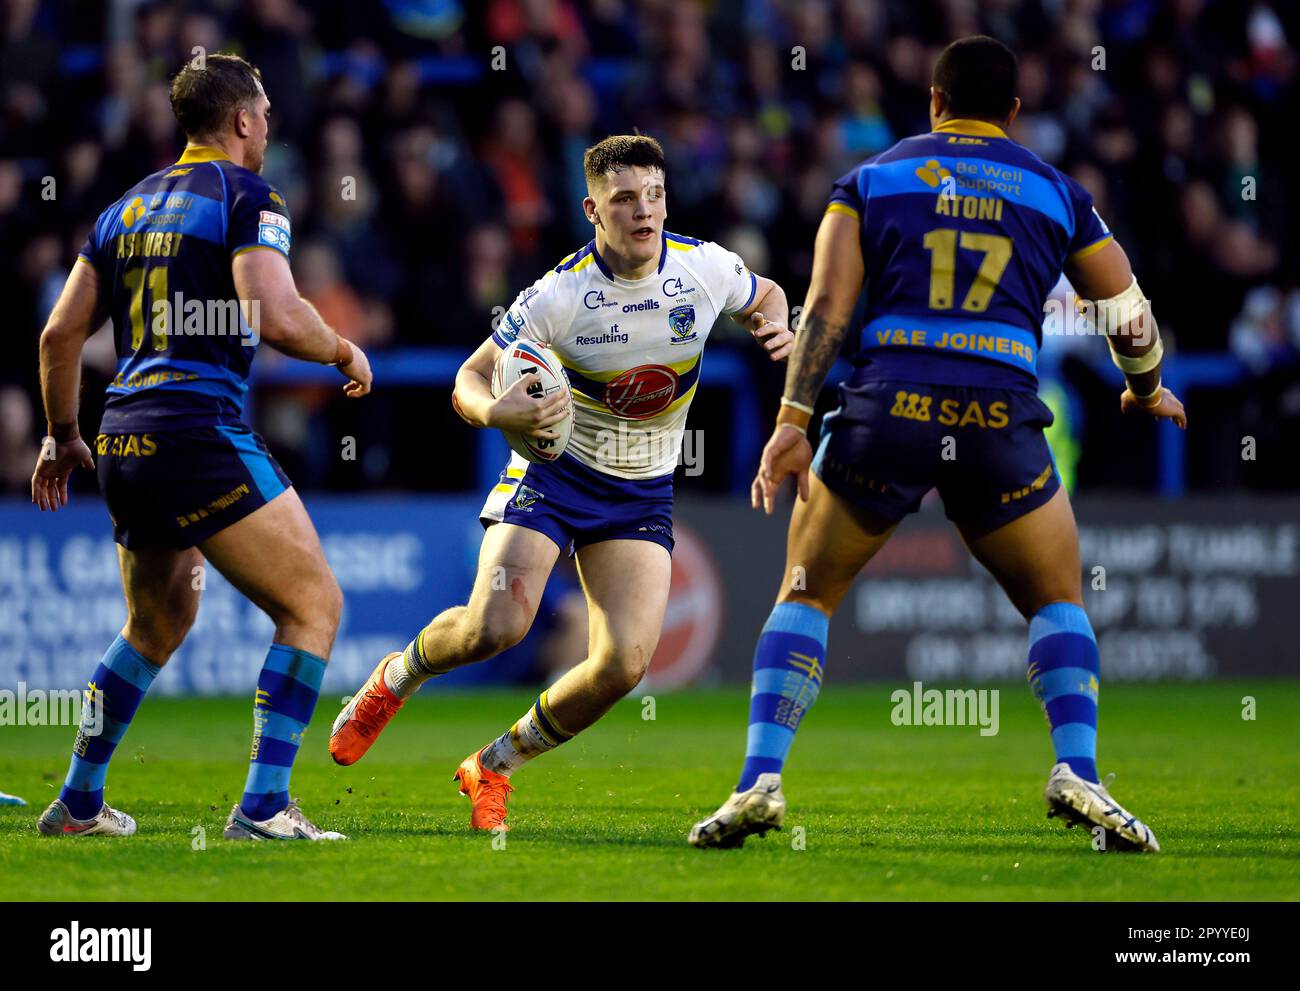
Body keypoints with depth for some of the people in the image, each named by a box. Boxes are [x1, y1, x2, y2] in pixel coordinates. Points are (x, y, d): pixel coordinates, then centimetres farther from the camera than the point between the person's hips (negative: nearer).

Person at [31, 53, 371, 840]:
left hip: (123, 445, 8)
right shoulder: (248, 197, -4)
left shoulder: (126, 208, 18)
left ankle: (79, 803, 28)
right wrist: (345, 353, 0)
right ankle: (263, 806, -12)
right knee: (315, 605, -3)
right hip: (202, 435, -8)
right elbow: (276, 316, -18)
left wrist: (64, 437, 29)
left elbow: (60, 334, 17)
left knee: (158, 627, 26)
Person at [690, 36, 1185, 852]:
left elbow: (826, 305, 2)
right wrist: (1148, 393, 41)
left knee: (807, 596, 15)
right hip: (1000, 416, 0)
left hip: (887, 409, 0)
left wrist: (792, 423, -2)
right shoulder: (1056, 193, 17)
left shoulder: (872, 180, 15)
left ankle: (760, 782, 1)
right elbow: (1131, 319, 21)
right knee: (1059, 604, 18)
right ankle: (1078, 773, -3)